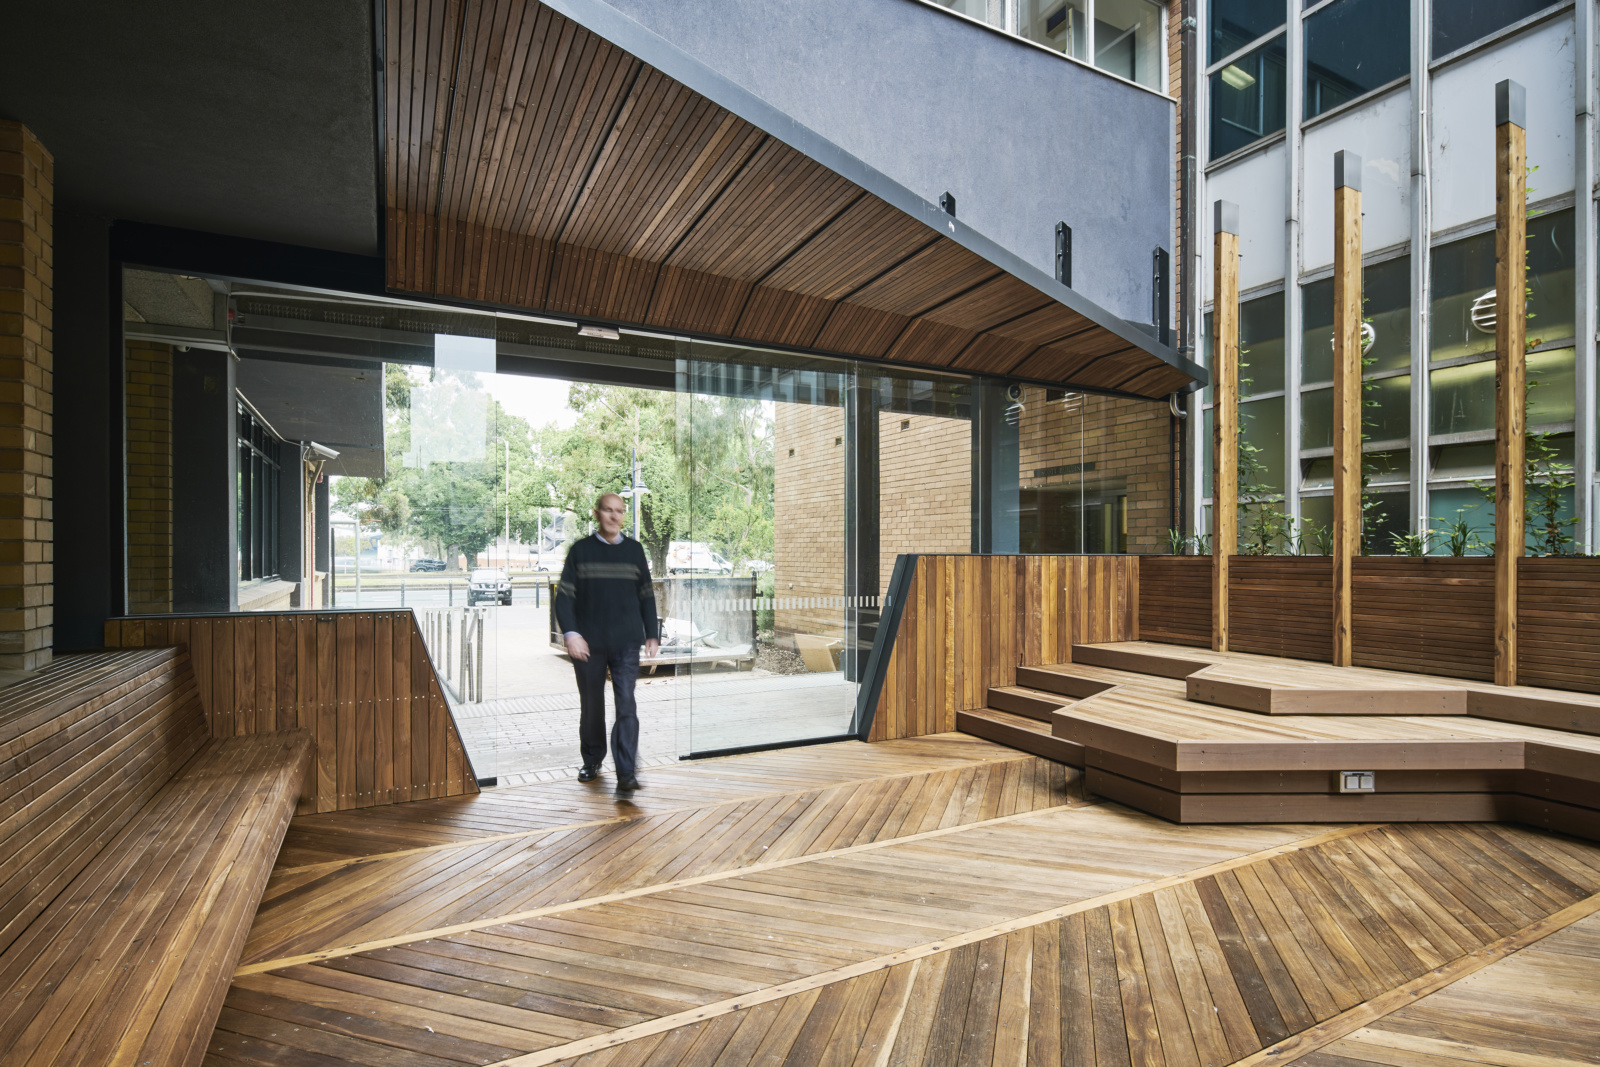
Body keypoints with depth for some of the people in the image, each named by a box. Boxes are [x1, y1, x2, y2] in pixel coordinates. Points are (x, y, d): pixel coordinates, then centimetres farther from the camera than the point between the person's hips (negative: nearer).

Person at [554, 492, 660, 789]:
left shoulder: (634, 550, 8)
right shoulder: (581, 550, 3)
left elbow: (646, 595, 13)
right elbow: (564, 595, 0)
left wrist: (652, 634, 9)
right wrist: (570, 633, -12)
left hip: (626, 643, 0)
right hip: (589, 643, 0)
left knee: (626, 705, -8)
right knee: (591, 706, 11)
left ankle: (626, 771, -5)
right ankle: (591, 762, 30)